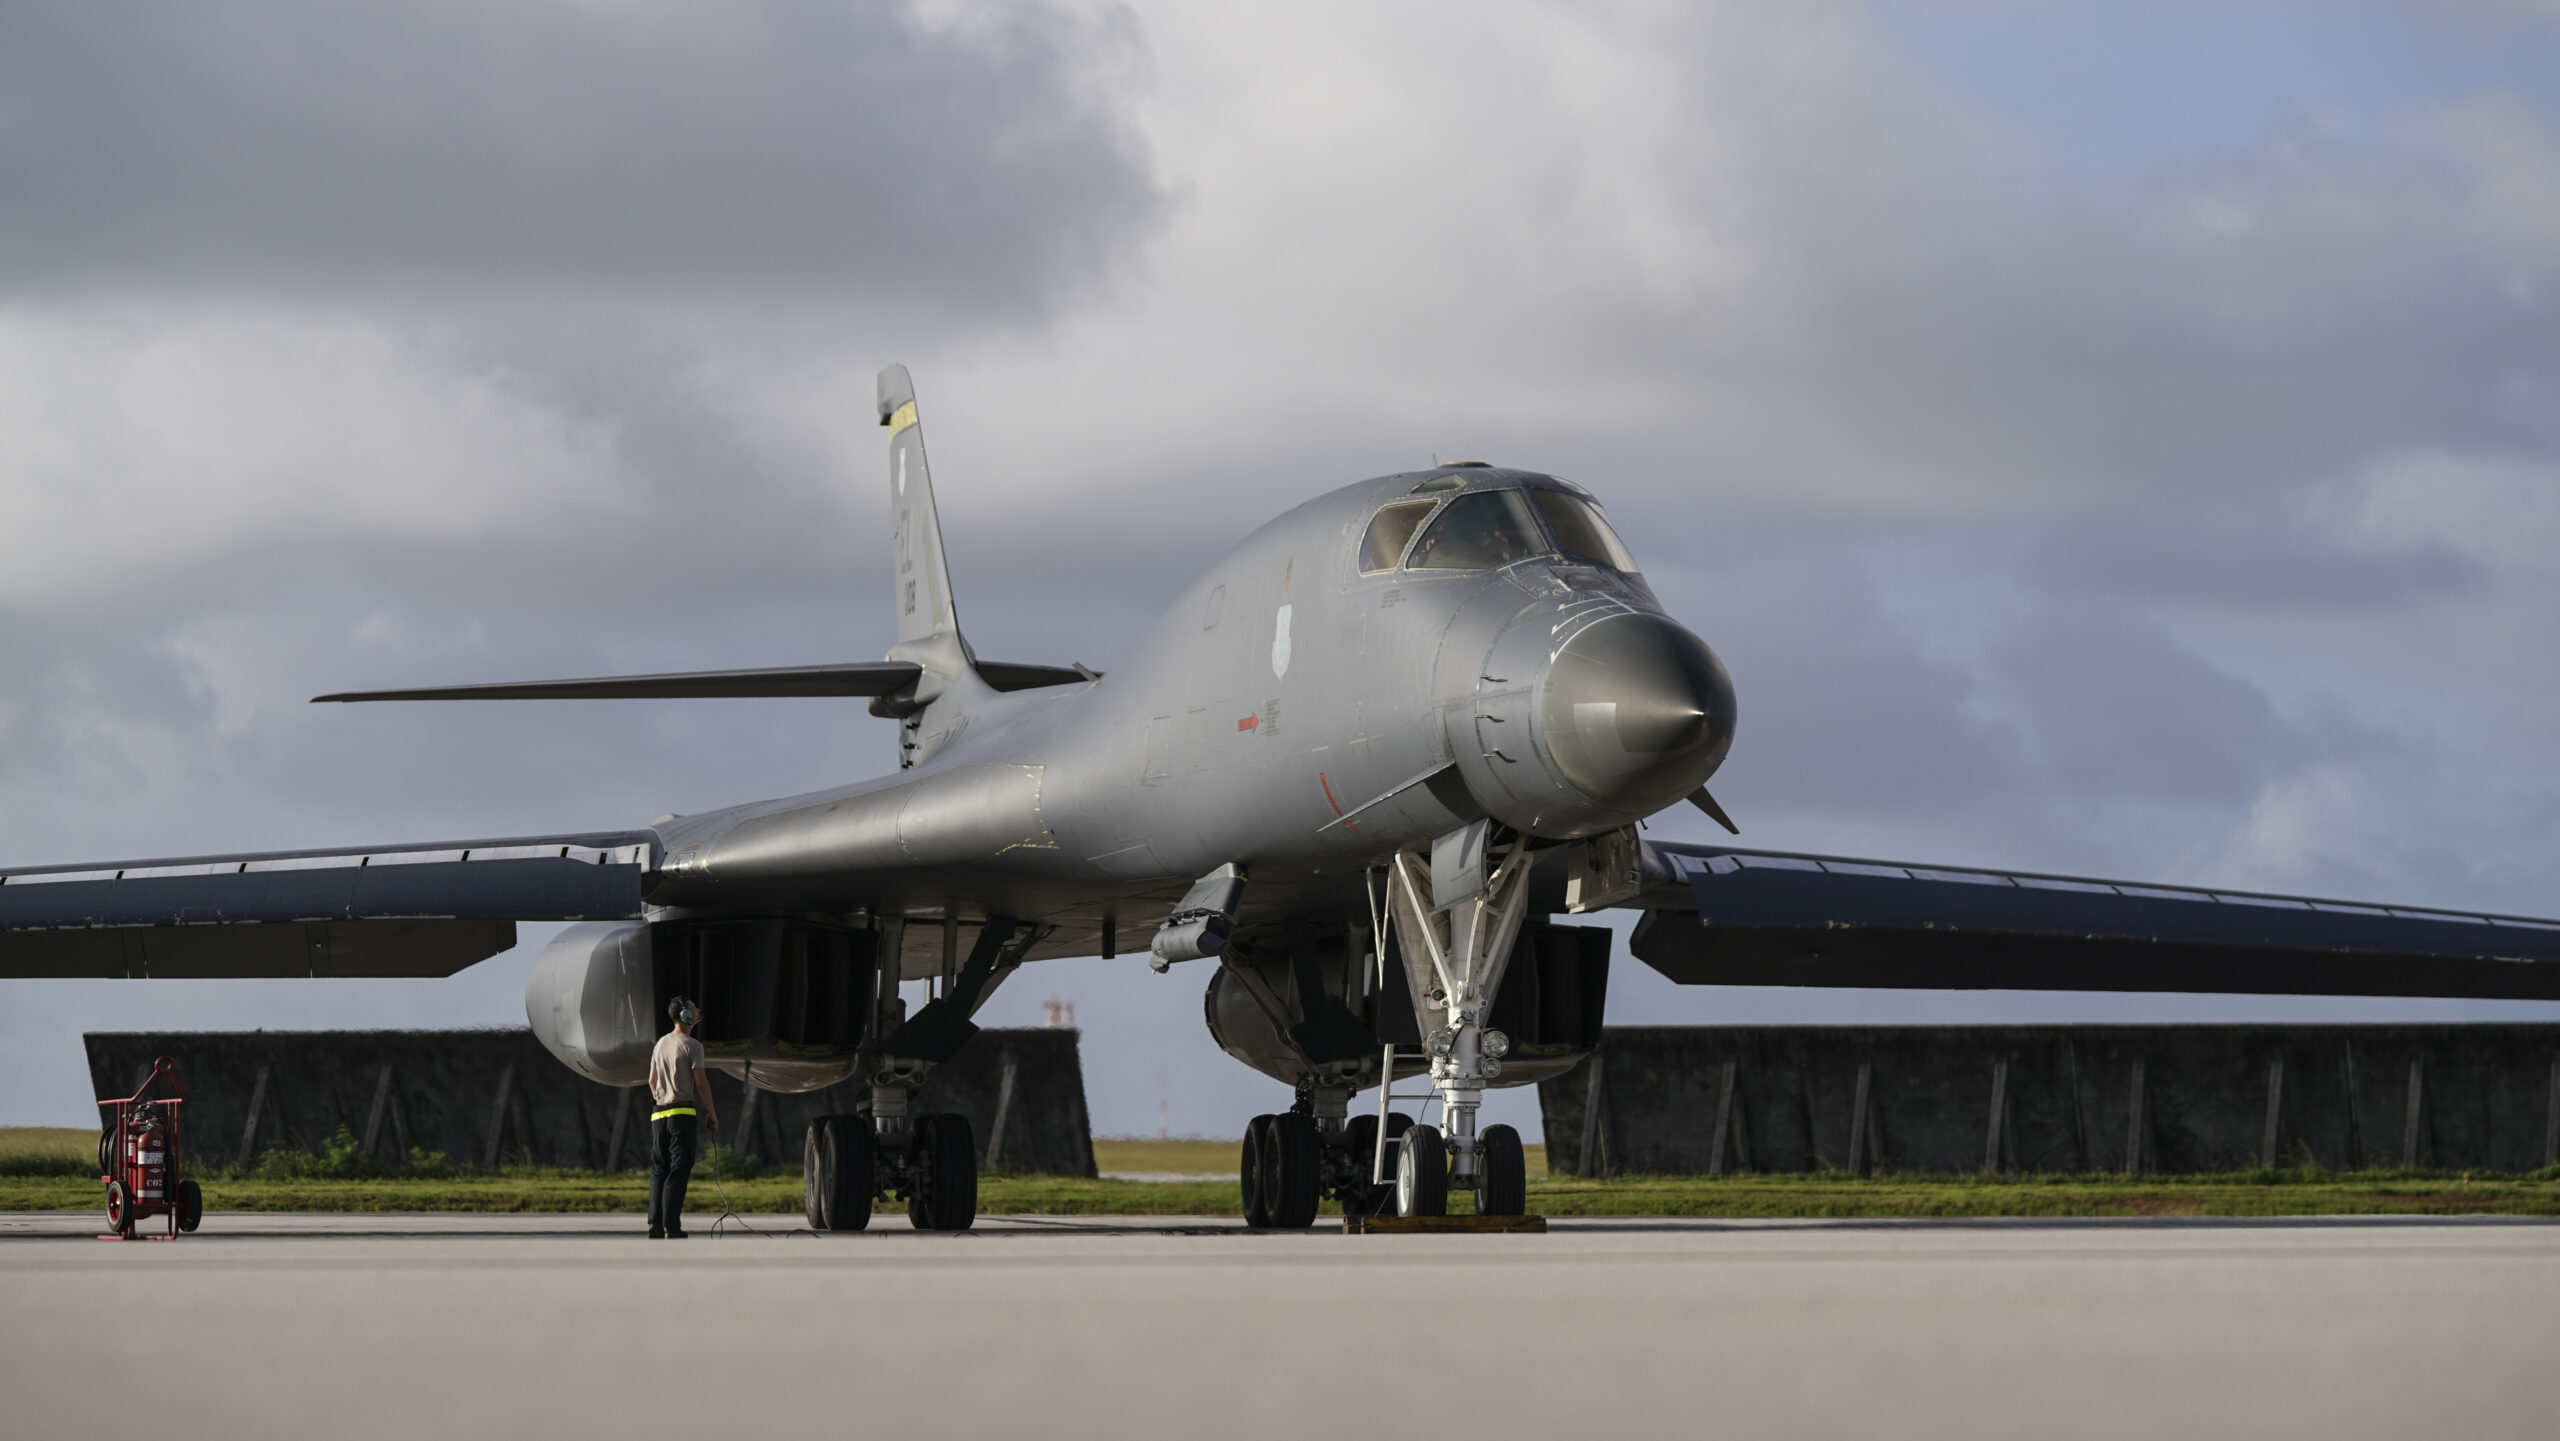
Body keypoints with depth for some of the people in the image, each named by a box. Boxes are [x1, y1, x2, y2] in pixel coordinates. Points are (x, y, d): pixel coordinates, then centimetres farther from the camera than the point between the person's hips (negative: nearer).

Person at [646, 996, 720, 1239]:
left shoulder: (661, 1044, 12)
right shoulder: (691, 1046, -10)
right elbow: (701, 1084, -11)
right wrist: (712, 1112, -1)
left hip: (659, 1113, 6)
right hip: (682, 1113, -6)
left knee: (658, 1168, 11)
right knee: (678, 1170, -6)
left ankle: (655, 1223, 4)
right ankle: (671, 1227, -10)